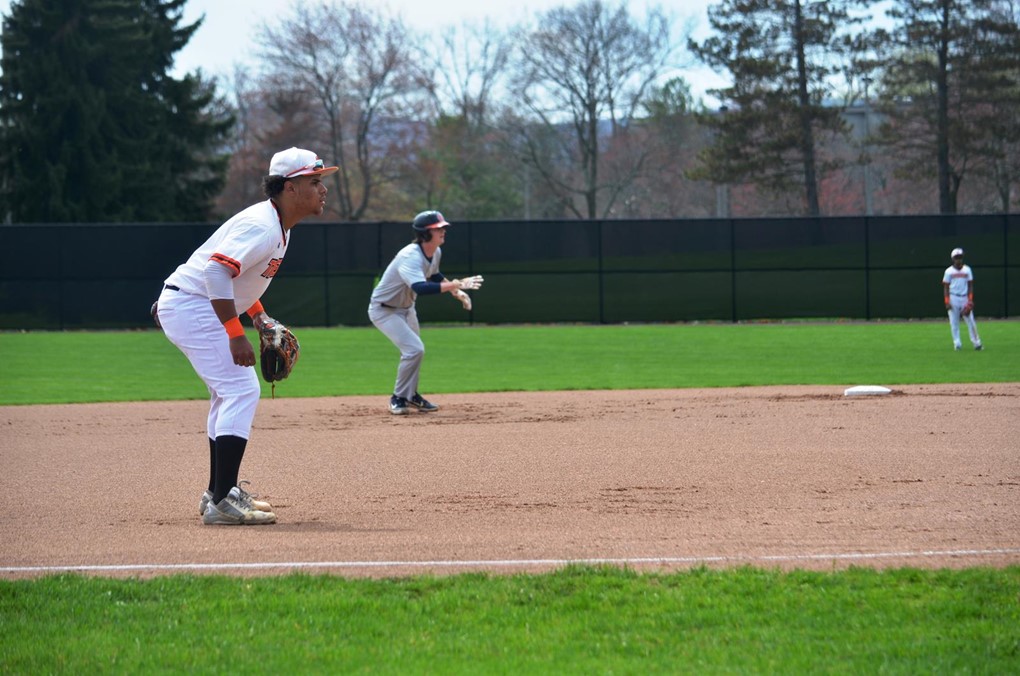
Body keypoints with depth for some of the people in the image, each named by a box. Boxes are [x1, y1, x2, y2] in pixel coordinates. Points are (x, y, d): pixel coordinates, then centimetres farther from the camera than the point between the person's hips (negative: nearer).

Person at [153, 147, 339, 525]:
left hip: (186, 308, 11)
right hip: (190, 306, -11)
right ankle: (221, 503, -20)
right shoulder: (263, 227, -21)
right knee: (241, 390, -15)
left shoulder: (278, 226, 12)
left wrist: (259, 316, 16)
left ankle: (219, 492, 27)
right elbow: (216, 270, -31)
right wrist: (235, 335, -30)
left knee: (231, 391, 19)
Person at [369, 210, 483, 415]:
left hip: (406, 308, 9)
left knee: (414, 351, 19)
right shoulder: (411, 257, -34)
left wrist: (457, 293, 1)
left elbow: (434, 276, 16)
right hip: (384, 310, -9)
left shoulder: (435, 253, -6)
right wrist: (456, 285, -55)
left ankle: (410, 395, 38)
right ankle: (398, 398, -4)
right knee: (414, 349, -20)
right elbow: (420, 288, -51)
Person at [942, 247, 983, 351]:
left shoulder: (967, 270, 6)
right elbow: (946, 287, 1)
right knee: (954, 322, -1)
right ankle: (957, 344, 5)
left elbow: (970, 285, 7)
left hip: (965, 298, 1)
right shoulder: (949, 271, 1)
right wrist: (947, 302, -8)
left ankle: (976, 343, 2)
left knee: (971, 321, -1)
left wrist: (970, 300, -4)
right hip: (953, 298, -1)